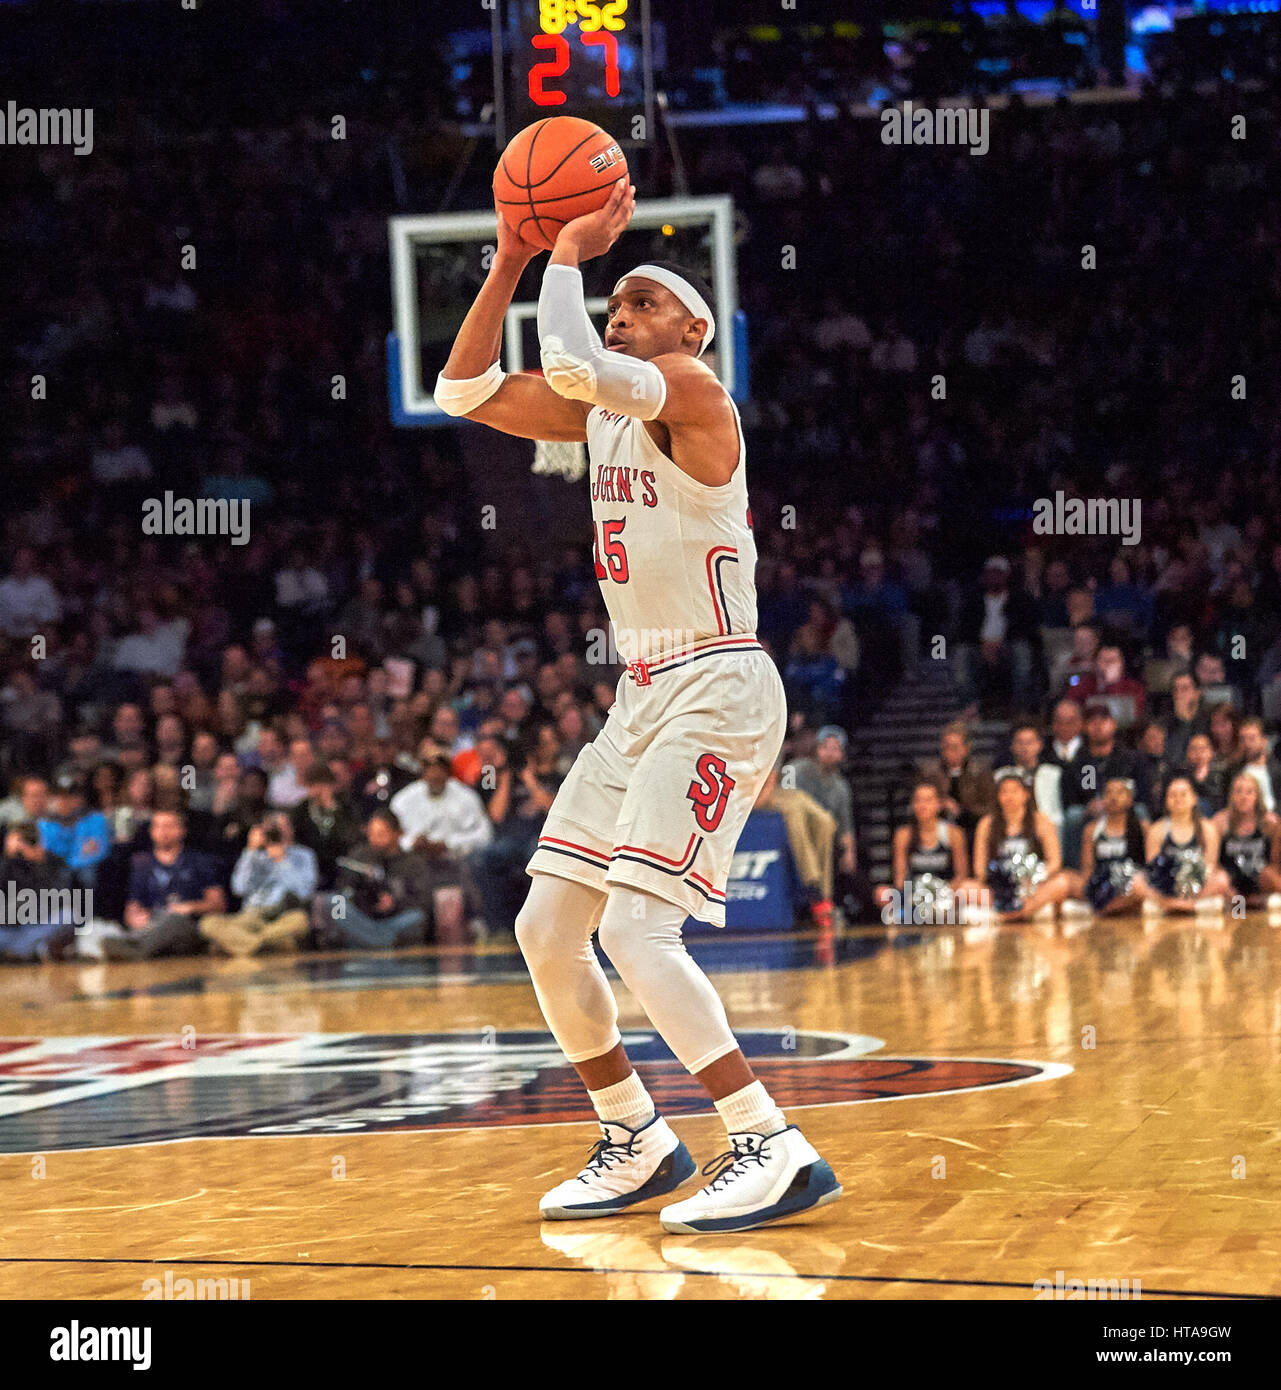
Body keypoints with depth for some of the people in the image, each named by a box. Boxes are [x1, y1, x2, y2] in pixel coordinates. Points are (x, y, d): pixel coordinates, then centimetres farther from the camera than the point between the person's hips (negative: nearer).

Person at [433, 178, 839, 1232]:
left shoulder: (692, 392, -12)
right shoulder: (602, 411, 13)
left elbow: (570, 361, -29)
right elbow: (468, 391, 14)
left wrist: (570, 255, -14)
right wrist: (511, 264, 4)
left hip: (718, 691, -9)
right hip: (642, 697, 9)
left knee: (636, 928, -19)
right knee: (546, 928, 7)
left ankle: (777, 1152, -17)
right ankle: (638, 1143, 20)